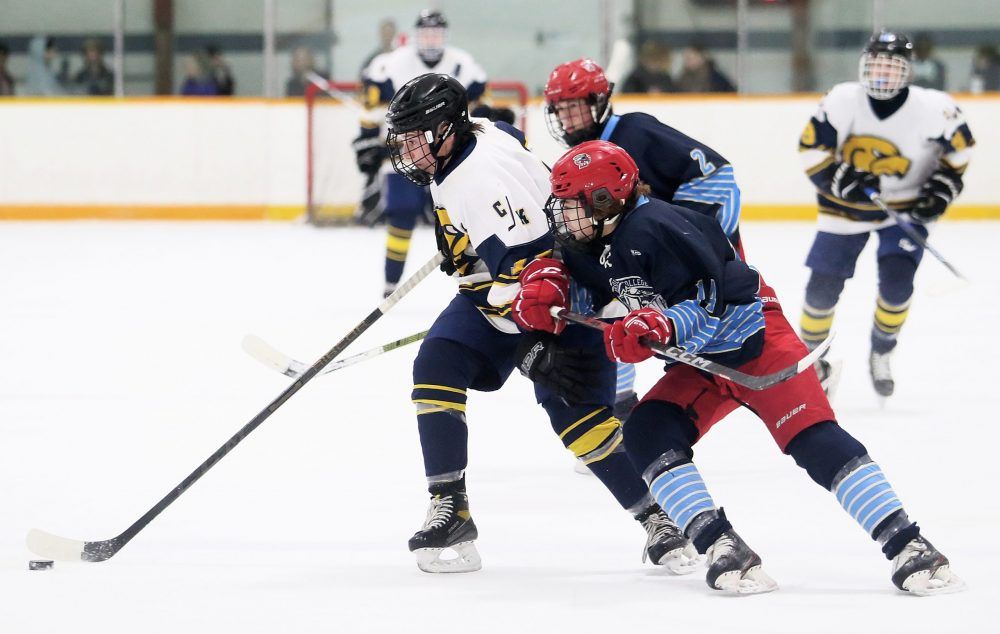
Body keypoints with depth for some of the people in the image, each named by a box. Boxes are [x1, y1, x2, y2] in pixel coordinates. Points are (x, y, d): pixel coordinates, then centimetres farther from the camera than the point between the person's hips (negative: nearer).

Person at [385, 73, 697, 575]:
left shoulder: (487, 173, -31)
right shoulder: (470, 141, -1)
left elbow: (529, 262, -35)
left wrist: (535, 350, -36)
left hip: (560, 298, -9)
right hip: (492, 294, 9)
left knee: (578, 415, -17)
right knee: (435, 368, -10)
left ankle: (657, 519, -2)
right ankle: (449, 511, -7)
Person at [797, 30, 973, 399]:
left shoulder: (933, 109, -18)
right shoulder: (841, 102, -18)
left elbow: (959, 147, -2)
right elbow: (811, 148, -11)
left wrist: (942, 190, -9)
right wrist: (839, 179, -23)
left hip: (906, 204, -1)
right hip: (846, 203, 1)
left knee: (897, 280, -17)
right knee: (823, 285, -2)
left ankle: (881, 355, 9)